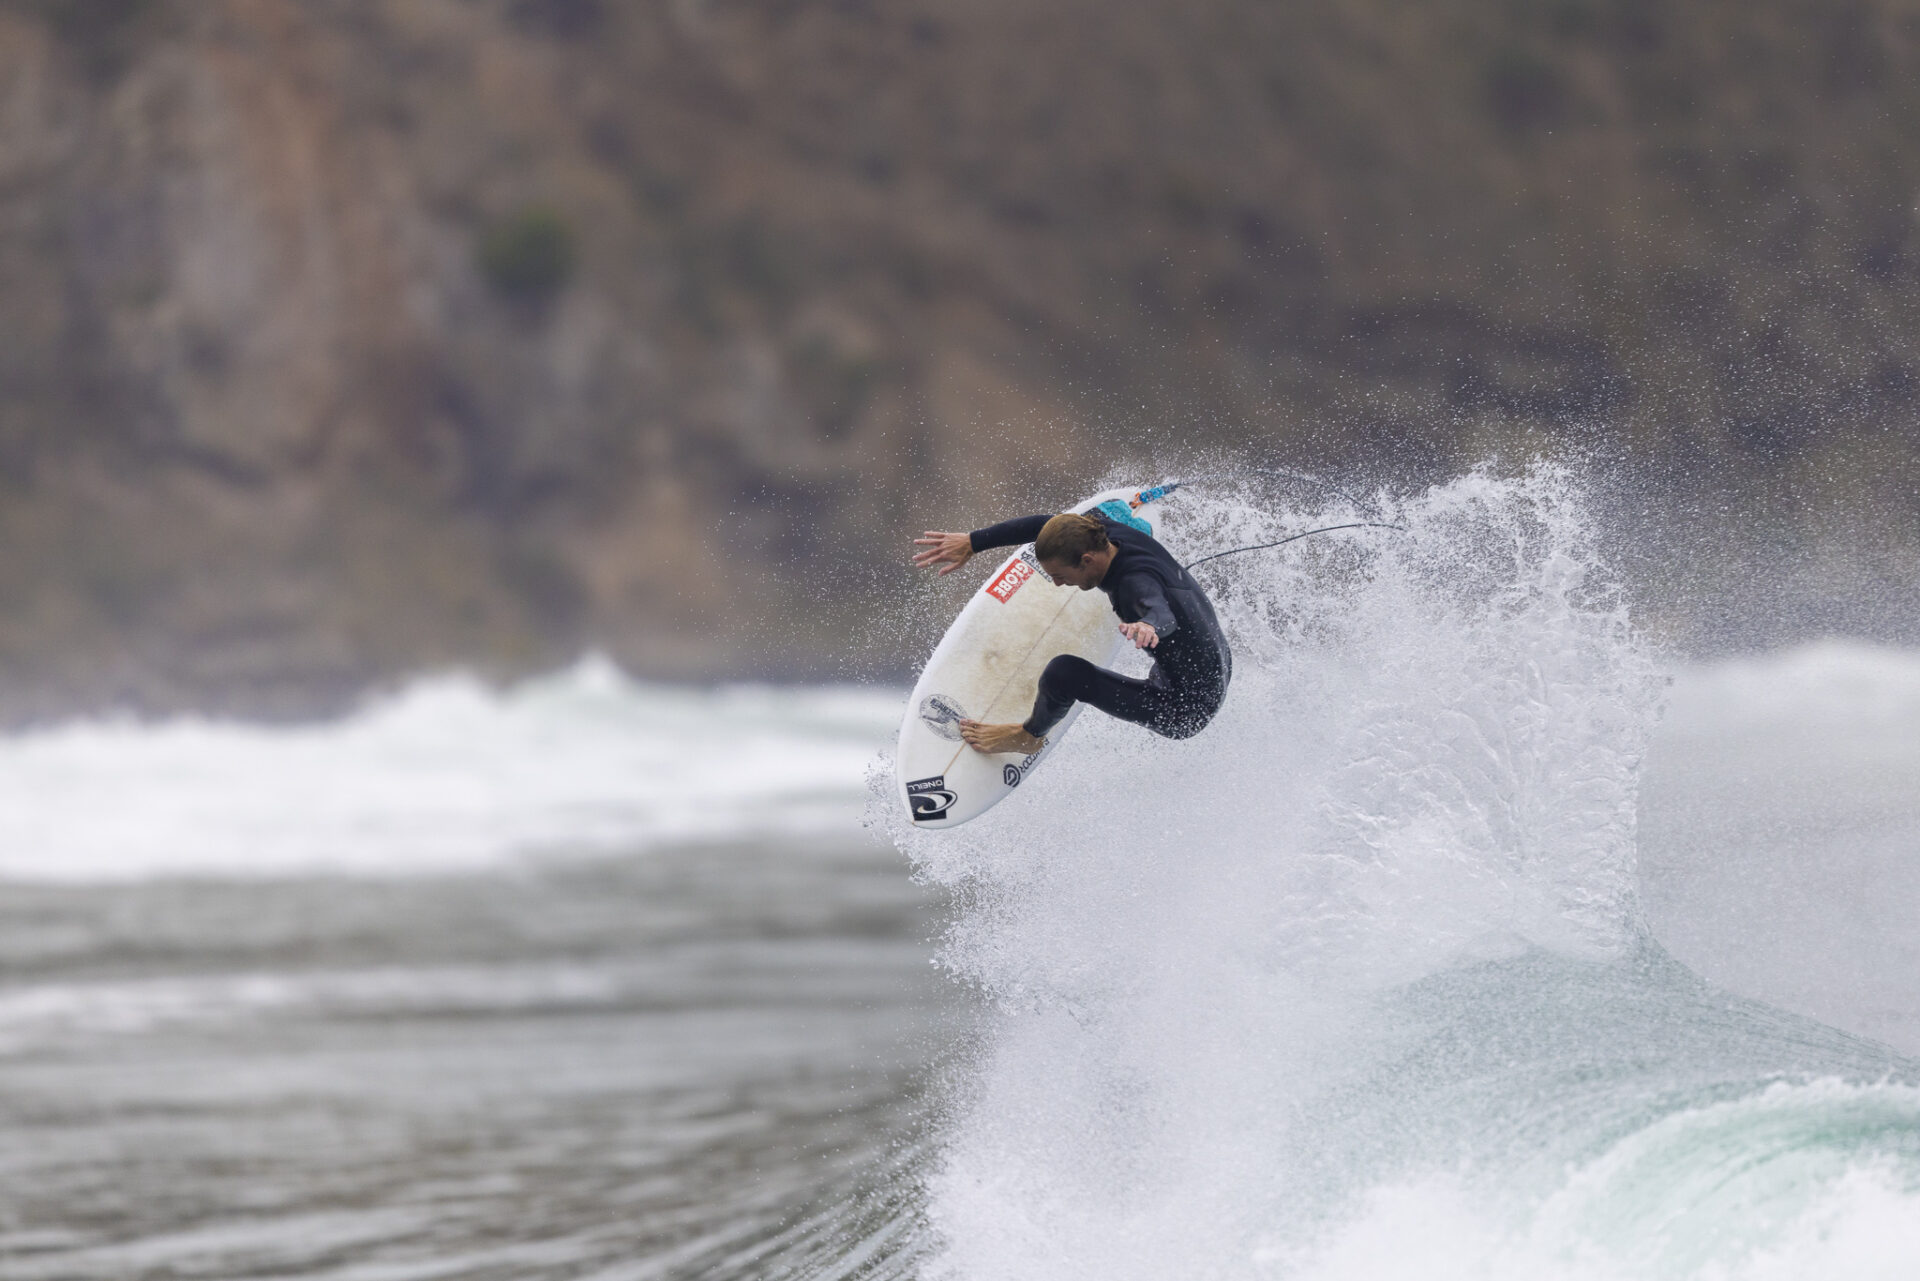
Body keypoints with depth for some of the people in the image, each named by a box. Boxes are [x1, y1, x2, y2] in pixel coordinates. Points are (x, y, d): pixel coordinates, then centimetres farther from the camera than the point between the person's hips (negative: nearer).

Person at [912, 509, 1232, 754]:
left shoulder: (1135, 583, -33)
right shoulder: (1113, 532, -9)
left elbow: (1164, 614, -54)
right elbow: (1042, 525, 3)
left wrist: (1150, 625, -76)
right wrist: (971, 543, 3)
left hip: (1184, 713, -9)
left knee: (1064, 671, -17)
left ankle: (1029, 735, 12)